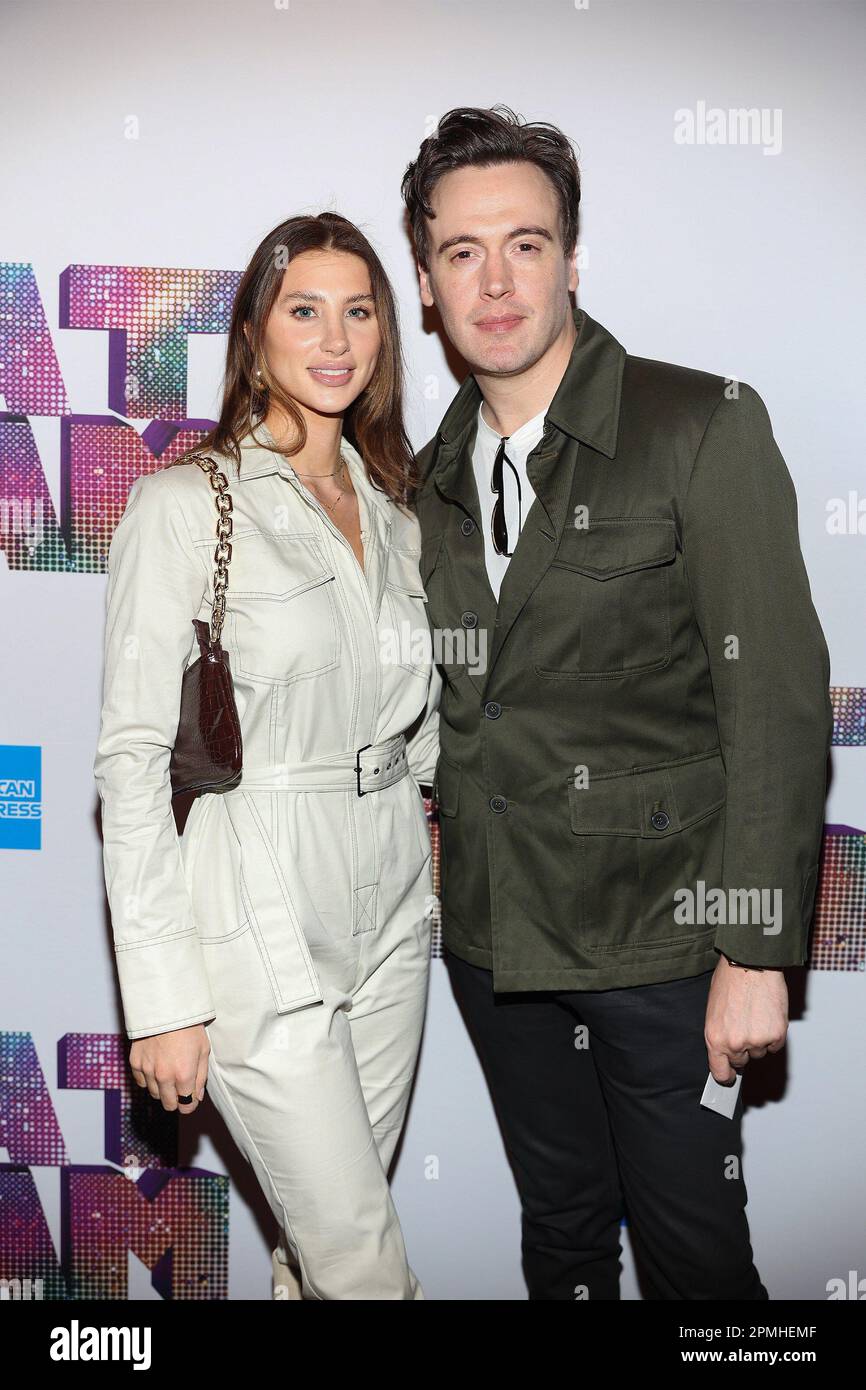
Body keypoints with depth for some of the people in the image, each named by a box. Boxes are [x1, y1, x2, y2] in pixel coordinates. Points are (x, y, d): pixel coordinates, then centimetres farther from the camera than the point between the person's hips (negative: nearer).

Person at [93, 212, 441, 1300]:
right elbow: (131, 759, -12)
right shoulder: (183, 503, -9)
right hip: (258, 925, -6)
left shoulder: (391, 505, 10)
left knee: (329, 1227, 18)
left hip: (390, 910, 6)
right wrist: (162, 999, -14)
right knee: (365, 1267, 1)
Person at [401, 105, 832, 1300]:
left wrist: (756, 952, -16)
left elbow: (777, 703, -14)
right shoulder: (434, 478, 7)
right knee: (561, 1229, 21)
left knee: (692, 1250, 9)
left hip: (659, 932, -5)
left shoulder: (702, 429, -11)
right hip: (492, 933, 5)